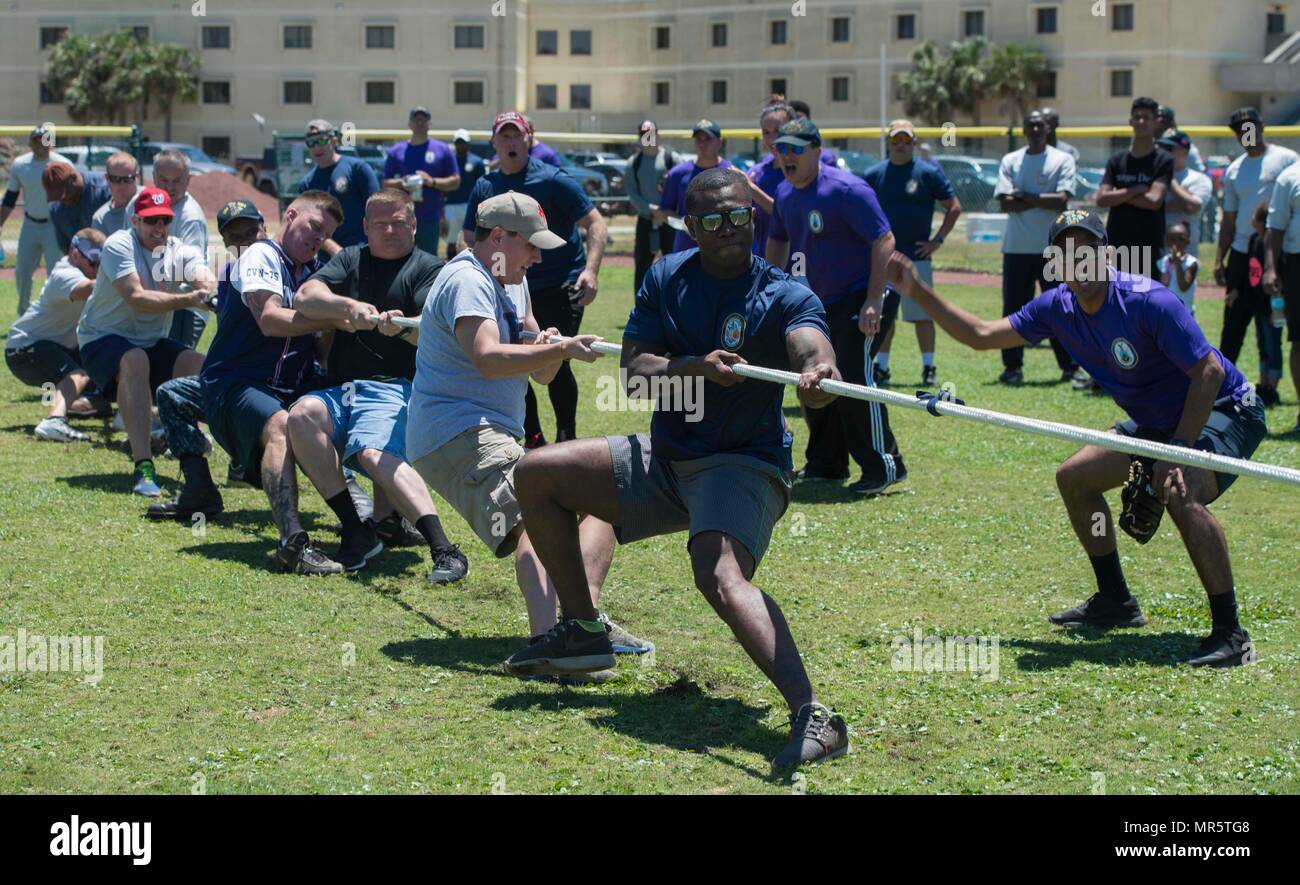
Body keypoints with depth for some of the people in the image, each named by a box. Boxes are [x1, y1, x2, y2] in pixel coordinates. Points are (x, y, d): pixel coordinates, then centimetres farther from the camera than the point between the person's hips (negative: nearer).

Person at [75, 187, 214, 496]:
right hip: (102, 340, -6)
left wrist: (206, 288, -45)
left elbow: (207, 282, -21)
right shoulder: (119, 245, -14)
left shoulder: (181, 252, 0)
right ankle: (143, 468, -42)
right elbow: (137, 299, -28)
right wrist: (186, 299, -39)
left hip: (153, 343, 6)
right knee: (135, 361, -37)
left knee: (201, 365, -17)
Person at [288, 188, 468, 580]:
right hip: (340, 388, 5)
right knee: (302, 415, -28)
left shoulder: (429, 268, 8)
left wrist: (403, 326, -33)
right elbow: (304, 298, 3)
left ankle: (444, 551, -42)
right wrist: (348, 305, -17)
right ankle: (355, 531, -23)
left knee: (375, 453, -34)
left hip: (395, 387, -4)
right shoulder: (351, 260, 21)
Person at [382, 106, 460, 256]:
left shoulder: (443, 150, 6)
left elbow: (455, 182, 3)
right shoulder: (396, 151, 10)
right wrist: (401, 183, -11)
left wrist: (432, 181, -13)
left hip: (430, 219, -1)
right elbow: (385, 183, 10)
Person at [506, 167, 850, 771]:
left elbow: (812, 350, -34)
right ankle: (582, 633, 19)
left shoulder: (785, 296, -14)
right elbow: (634, 370, -4)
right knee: (536, 475, 7)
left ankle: (812, 717, -48)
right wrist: (697, 367, -24)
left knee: (719, 573, -35)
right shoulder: (667, 278, 2)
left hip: (743, 463, -7)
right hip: (665, 457, 7)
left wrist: (816, 377, -59)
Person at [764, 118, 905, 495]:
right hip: (819, 304, 9)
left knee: (853, 375, -20)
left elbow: (884, 240, -22)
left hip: (862, 298, -9)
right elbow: (777, 241, 23)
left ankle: (885, 466, -13)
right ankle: (826, 464, 27)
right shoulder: (785, 194, 7)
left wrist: (874, 301, -27)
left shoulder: (846, 190, -19)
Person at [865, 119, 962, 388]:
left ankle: (929, 368, 4)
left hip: (917, 257, -3)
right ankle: (881, 366, 15)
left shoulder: (929, 172, -1)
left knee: (922, 314, -2)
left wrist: (937, 240, -4)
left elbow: (954, 207, 1)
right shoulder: (874, 174, 7)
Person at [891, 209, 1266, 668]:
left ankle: (1230, 634, -26)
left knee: (1182, 493, -35)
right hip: (1157, 423, 9)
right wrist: (918, 290, -4)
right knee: (1074, 476, 12)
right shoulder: (1059, 307, -5)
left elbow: (1209, 372, -25)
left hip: (1225, 411, -9)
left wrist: (1177, 454, -28)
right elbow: (981, 334, 3)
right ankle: (1115, 602, 26)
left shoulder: (1149, 301, -27)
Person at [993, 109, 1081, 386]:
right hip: (1017, 248, 2)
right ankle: (1012, 367, 10)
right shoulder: (1010, 161, 9)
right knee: (1013, 308, 3)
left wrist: (1025, 196, -8)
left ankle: (1069, 366, 5)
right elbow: (1005, 203, -3)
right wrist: (1044, 201, -9)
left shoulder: (1062, 160, 4)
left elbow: (1062, 201, -10)